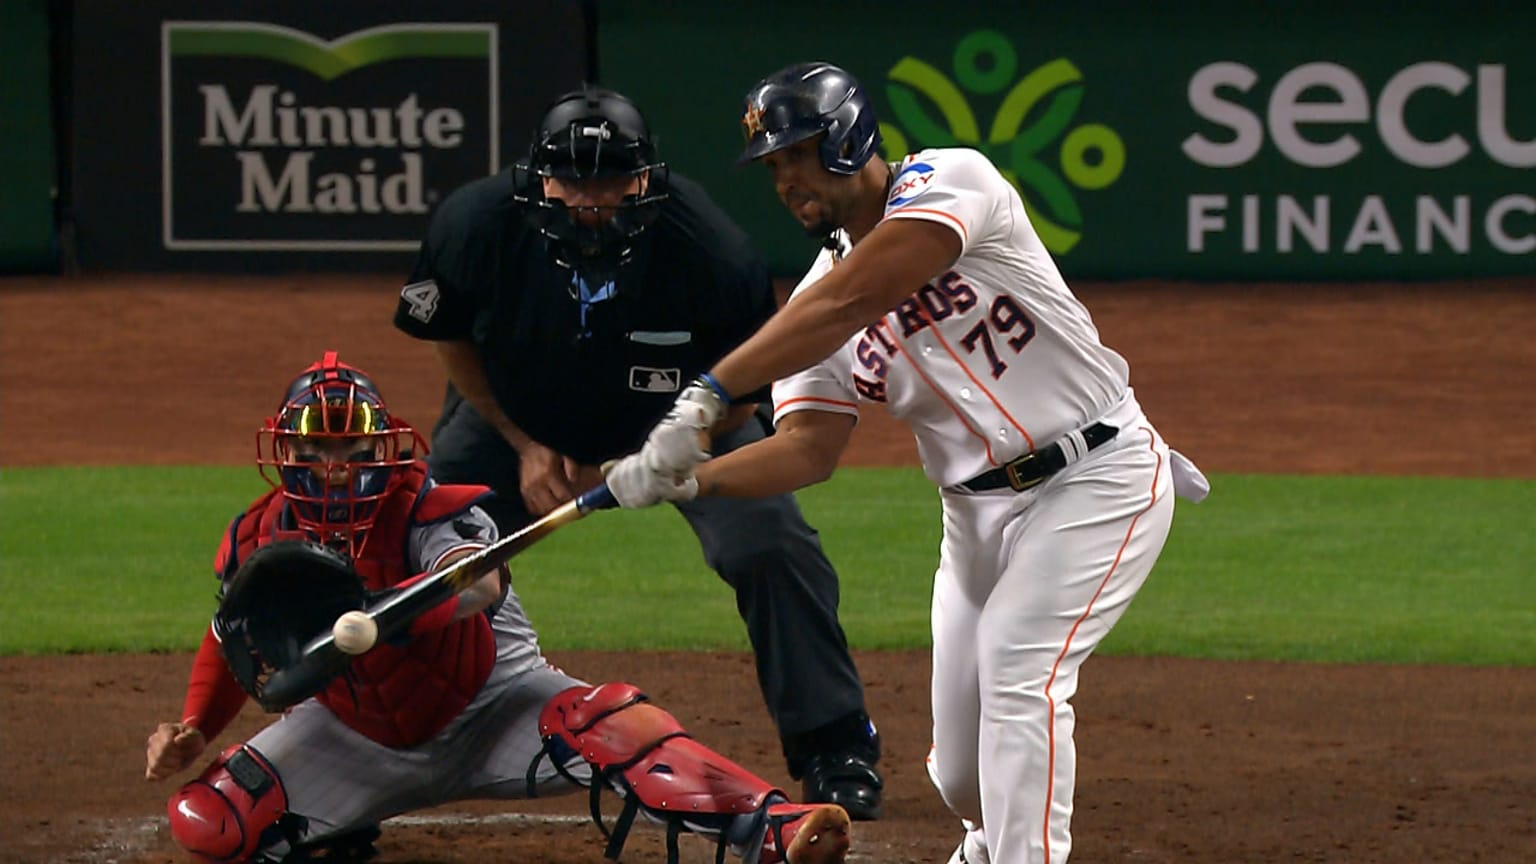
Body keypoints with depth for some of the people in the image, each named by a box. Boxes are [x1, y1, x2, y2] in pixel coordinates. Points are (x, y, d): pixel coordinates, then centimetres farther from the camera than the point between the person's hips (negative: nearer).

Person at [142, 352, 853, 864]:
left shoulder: (426, 511, -26)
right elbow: (230, 646, 8)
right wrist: (194, 731, -11)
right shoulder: (258, 540, -11)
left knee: (604, 720, -35)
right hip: (361, 737, 5)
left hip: (488, 705, -4)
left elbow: (482, 583, -51)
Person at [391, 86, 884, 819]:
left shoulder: (709, 250, -34)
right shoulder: (475, 225, -30)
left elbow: (743, 388, -17)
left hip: (681, 412, -1)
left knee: (770, 547, -17)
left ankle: (835, 751, -2)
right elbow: (449, 336, -7)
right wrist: (524, 445, -9)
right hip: (515, 415, 2)